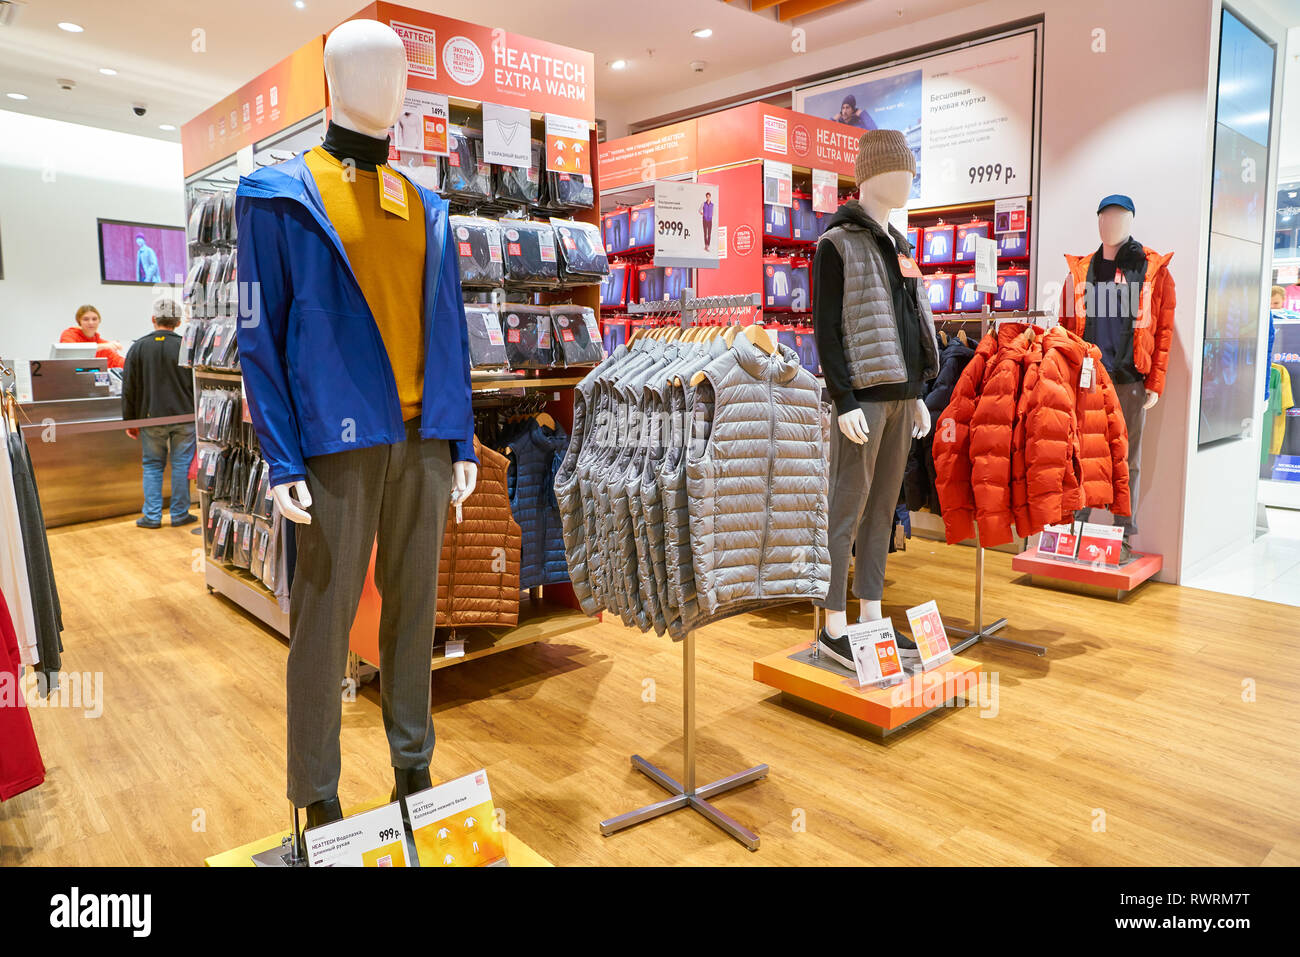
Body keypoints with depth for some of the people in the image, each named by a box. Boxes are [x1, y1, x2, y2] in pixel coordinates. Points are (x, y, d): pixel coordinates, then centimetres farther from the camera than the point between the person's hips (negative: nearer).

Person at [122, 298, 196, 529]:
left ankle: (152, 516, 11)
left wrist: (129, 421, 10)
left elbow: (129, 389, 2)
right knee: (181, 465, 6)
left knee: (152, 466, 10)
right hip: (184, 416, -1)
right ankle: (180, 514, 11)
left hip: (152, 418, 1)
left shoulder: (138, 347, 0)